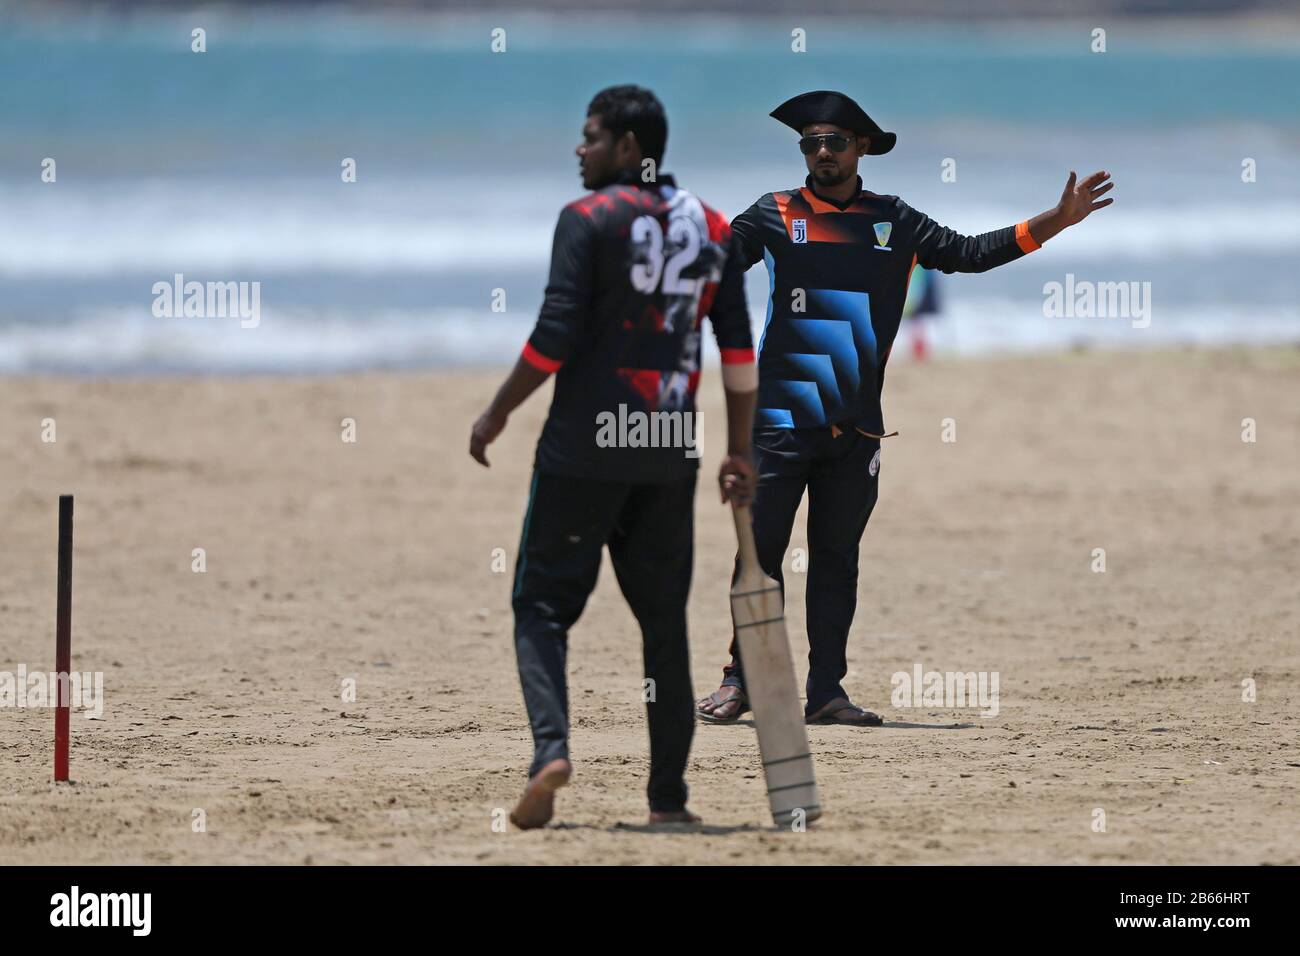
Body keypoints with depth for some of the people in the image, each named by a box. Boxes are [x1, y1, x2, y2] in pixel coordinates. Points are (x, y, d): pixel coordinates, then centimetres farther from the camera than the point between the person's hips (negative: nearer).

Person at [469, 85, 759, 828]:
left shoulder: (590, 219, -6)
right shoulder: (711, 228, 10)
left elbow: (556, 335, -13)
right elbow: (740, 349, 8)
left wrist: (497, 416, -2)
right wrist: (741, 453, 12)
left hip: (586, 445, -5)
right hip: (671, 456, 5)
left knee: (543, 604, 2)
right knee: (665, 620, 11)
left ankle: (552, 747, -21)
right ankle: (669, 798, 8)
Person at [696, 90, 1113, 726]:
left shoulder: (894, 222, 13)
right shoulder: (776, 215, 5)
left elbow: (969, 254, 13)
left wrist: (1057, 220, 6)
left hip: (855, 427, 3)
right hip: (782, 417, -3)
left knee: (837, 559, 5)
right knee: (762, 551, -4)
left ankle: (826, 692, 8)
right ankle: (739, 681, 3)